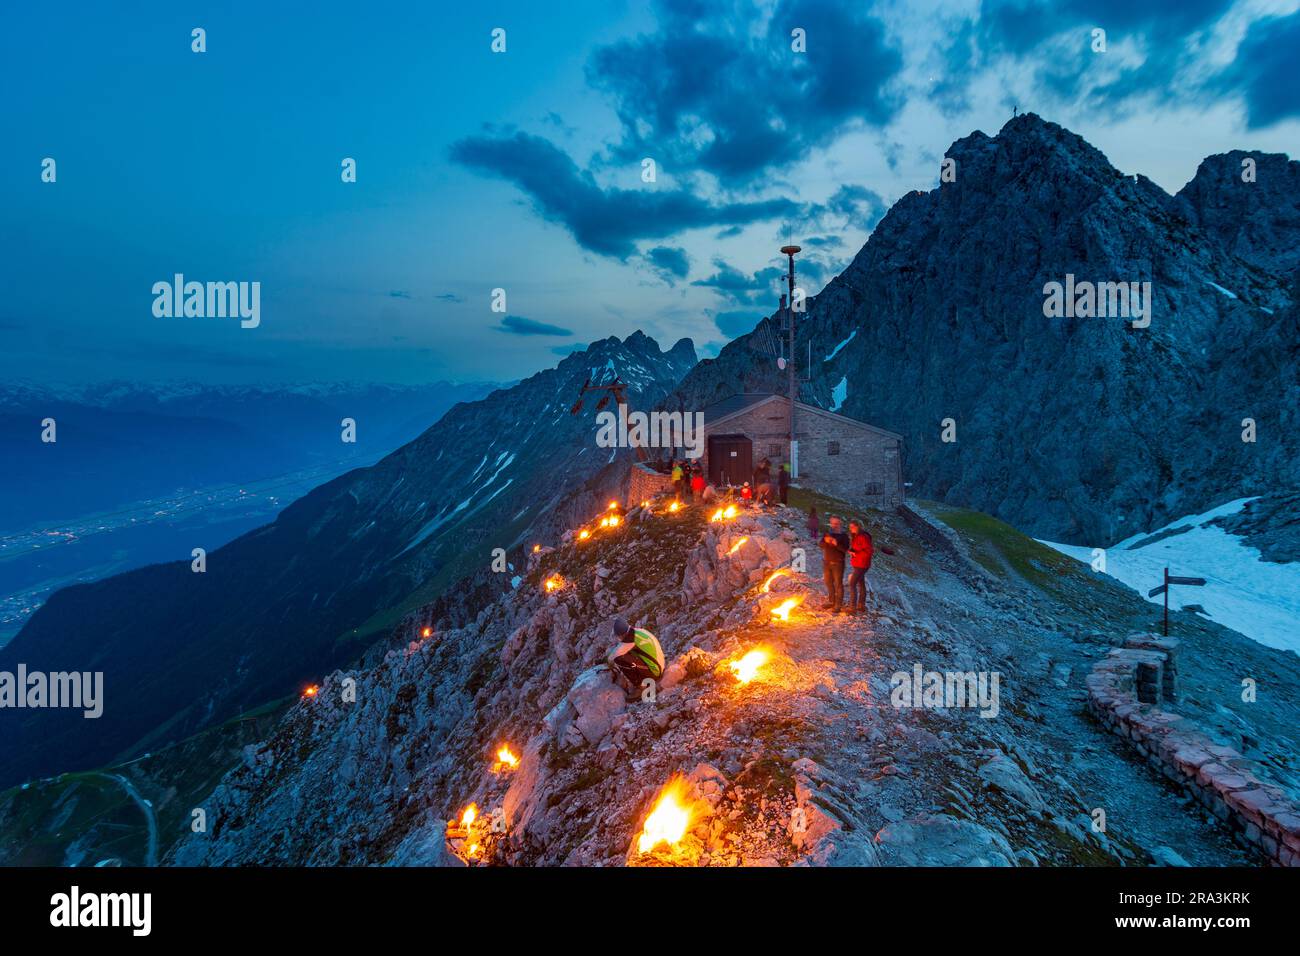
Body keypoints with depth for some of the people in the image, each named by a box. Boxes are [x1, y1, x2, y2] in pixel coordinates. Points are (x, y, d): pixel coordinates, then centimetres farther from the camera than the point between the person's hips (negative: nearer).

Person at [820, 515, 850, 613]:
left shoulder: (843, 535, -5)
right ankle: (831, 601, 28)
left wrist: (837, 544, -28)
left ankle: (838, 605, -1)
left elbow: (846, 549, -14)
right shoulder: (827, 534, 9)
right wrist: (826, 541, -22)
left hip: (838, 563, -5)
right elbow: (821, 545, -1)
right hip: (826, 562, 5)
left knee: (838, 584, -3)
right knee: (829, 583, 14)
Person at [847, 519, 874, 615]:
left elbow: (869, 550, -21)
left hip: (861, 565, -10)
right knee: (861, 584, 17)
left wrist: (856, 554, -20)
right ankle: (861, 606, 27)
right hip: (856, 564, 10)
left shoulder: (863, 537, -19)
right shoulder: (855, 537, 11)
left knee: (852, 584, -13)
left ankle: (852, 608, -12)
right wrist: (851, 551, -4)